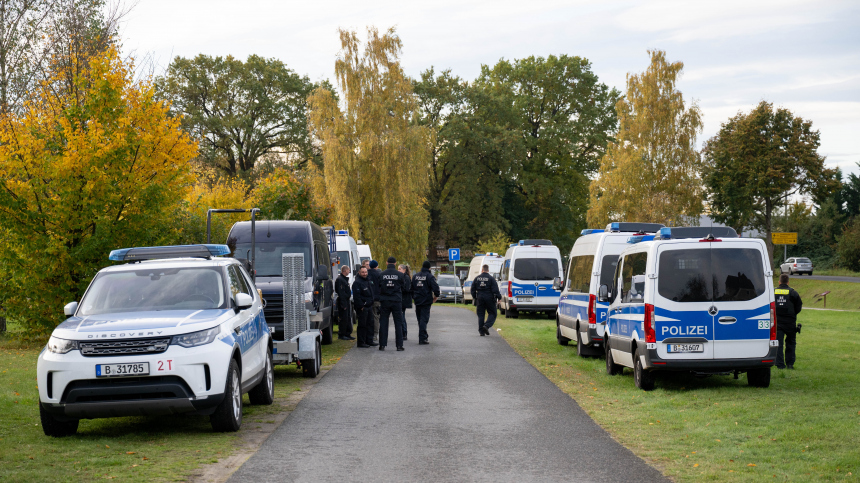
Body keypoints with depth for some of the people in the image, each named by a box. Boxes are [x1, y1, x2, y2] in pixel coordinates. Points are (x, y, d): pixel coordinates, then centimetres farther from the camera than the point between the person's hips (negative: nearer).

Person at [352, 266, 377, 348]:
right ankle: (361, 342, -2)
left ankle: (369, 341, 20)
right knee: (362, 325, -6)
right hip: (362, 308, -9)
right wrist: (361, 306, -20)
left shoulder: (368, 281, 17)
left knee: (370, 324, 12)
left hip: (369, 306, 9)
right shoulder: (357, 283, -12)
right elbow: (356, 296, -18)